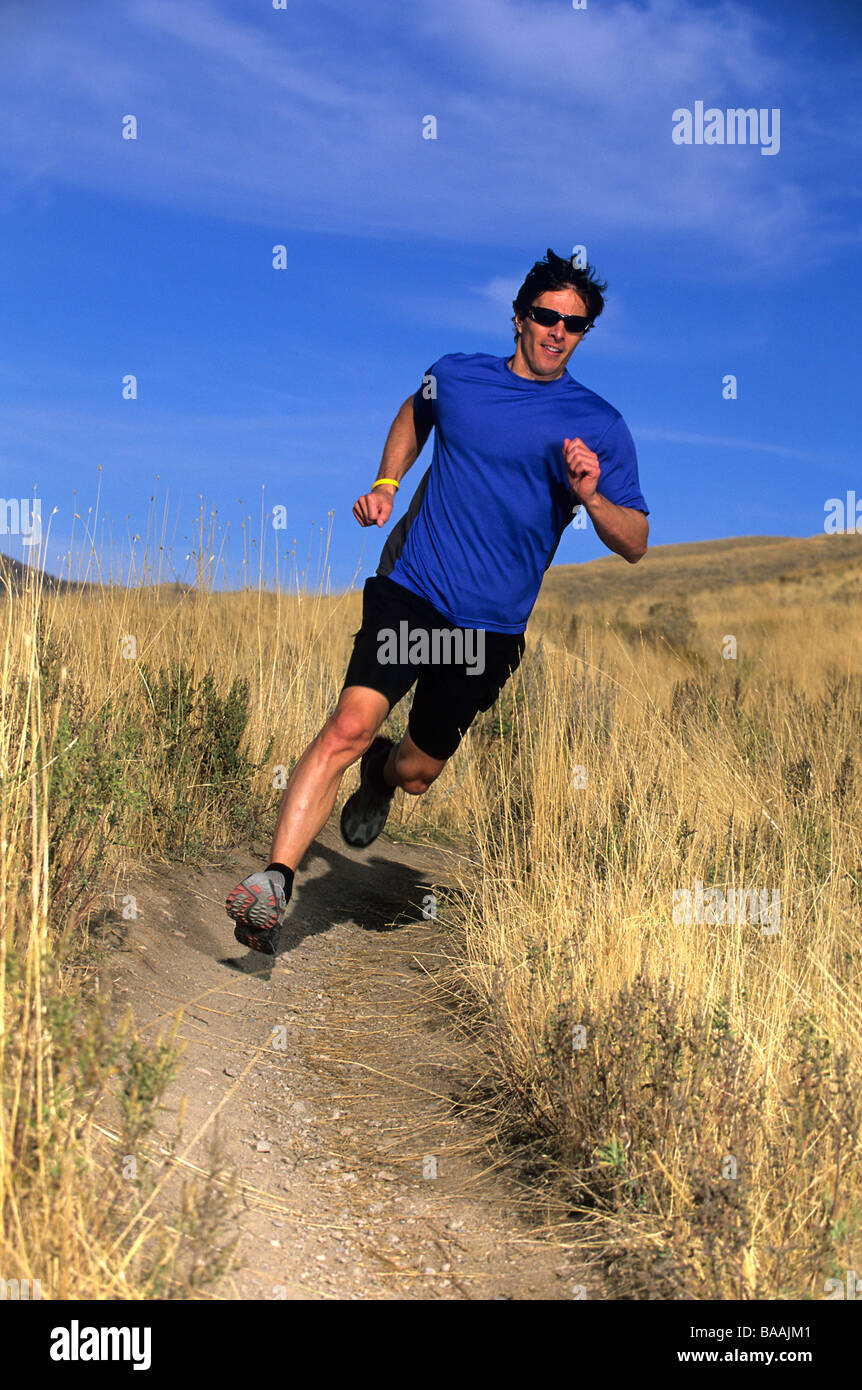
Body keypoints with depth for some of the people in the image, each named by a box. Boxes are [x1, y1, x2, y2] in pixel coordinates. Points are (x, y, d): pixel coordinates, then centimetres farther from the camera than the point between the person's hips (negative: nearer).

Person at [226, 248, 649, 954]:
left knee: (416, 774, 11)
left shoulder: (600, 425, -1)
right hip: (410, 589, 0)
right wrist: (386, 483, 15)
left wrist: (592, 497, -18)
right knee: (349, 727, -21)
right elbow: (416, 414, 30)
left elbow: (635, 544, 1)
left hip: (492, 626, 0)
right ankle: (275, 883, -22)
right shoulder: (456, 373, 5)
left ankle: (380, 776, 48)